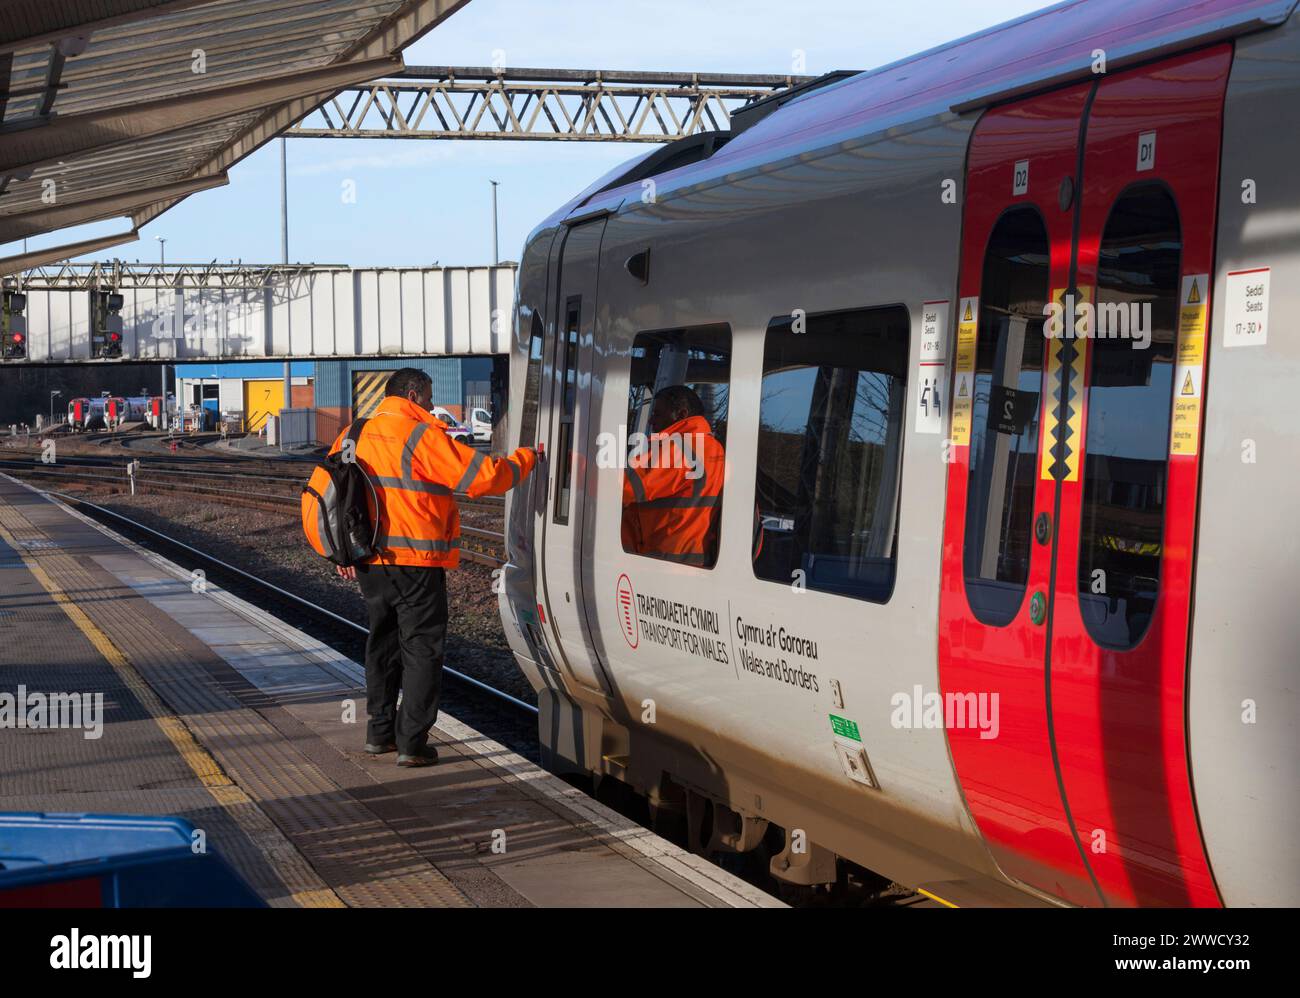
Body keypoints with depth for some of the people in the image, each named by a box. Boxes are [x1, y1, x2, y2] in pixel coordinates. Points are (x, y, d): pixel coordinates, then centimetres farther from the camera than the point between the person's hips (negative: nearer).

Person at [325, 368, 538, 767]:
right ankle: (412, 743, 0)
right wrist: (526, 458, 1)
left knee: (383, 643, 19)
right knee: (422, 649, 1)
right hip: (415, 565, -7)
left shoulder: (355, 435, 10)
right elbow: (483, 476, -15)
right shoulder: (422, 436, -12)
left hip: (369, 562, 7)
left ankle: (380, 731, 25)